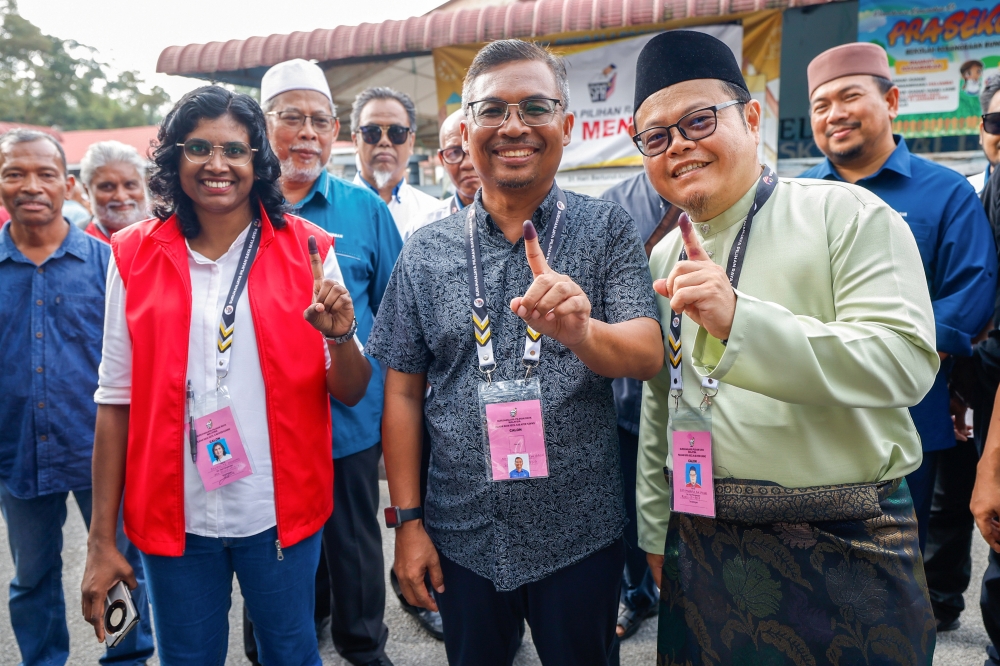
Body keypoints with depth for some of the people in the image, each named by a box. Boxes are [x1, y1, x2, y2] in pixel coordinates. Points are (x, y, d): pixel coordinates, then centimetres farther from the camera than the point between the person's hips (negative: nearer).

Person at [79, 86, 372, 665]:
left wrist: (340, 335, -23)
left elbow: (350, 393, -1)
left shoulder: (306, 249, -3)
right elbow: (116, 400, 2)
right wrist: (102, 540, 1)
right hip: (174, 515, 1)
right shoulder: (136, 257, 0)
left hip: (280, 510, 0)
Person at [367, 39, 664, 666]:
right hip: (464, 538, 2)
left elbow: (648, 355, -14)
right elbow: (404, 392, 2)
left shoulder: (608, 229, -4)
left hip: (582, 537, -1)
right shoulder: (425, 251, -1)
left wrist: (580, 332, -35)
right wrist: (408, 520, 0)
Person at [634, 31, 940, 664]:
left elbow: (906, 359, -22)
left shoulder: (847, 214, -8)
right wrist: (656, 531, 15)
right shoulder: (664, 258, 7)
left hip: (846, 546, -4)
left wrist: (739, 320, -33)